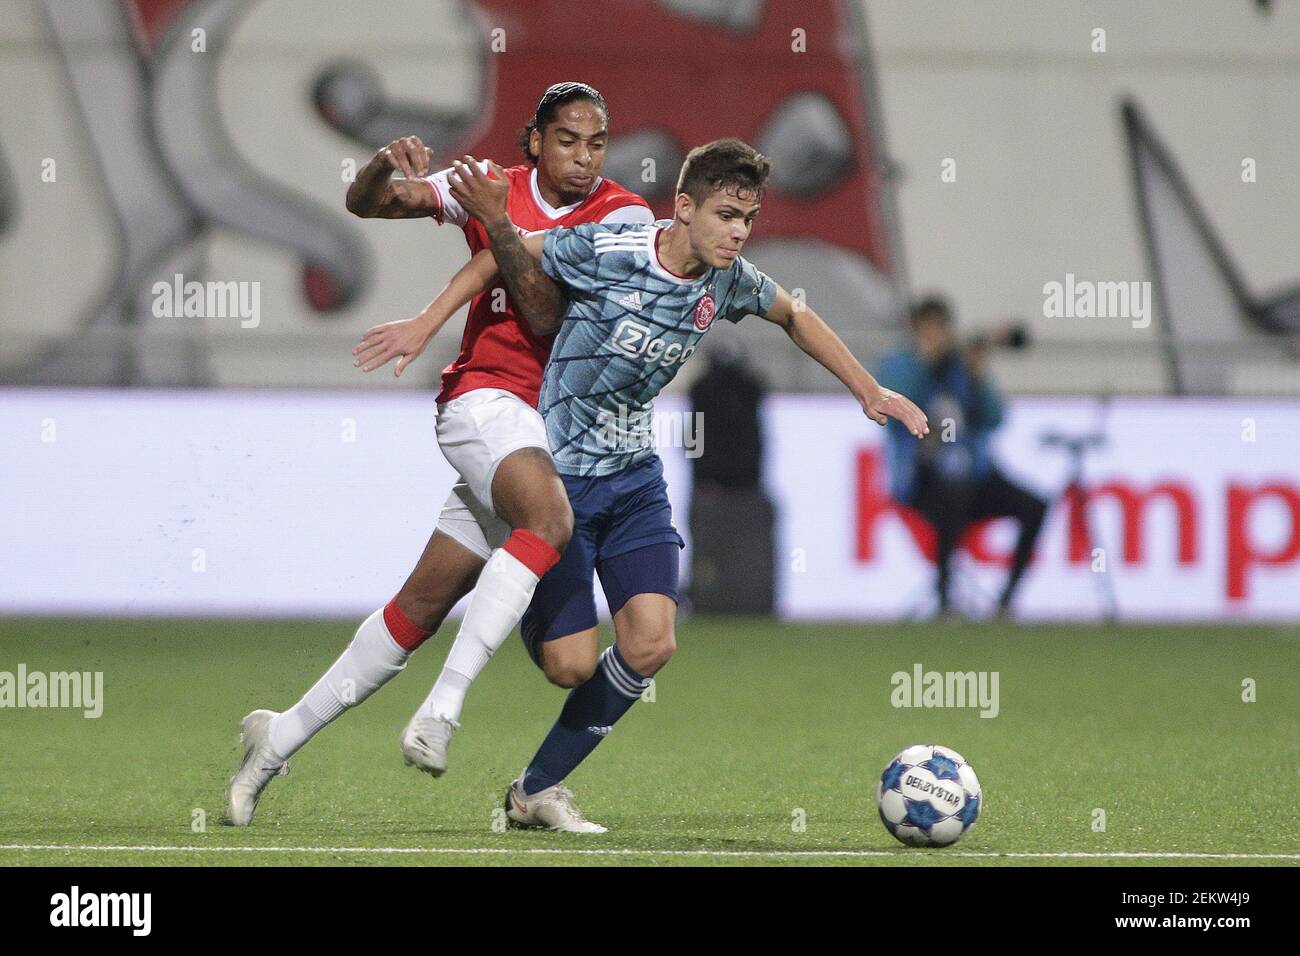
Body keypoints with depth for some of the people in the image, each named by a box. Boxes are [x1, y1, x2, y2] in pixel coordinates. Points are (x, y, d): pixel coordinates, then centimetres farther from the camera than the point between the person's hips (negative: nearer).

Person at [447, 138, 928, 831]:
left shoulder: (728, 282, -3)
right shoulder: (607, 253, -21)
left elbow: (793, 316, 18)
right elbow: (515, 255, -9)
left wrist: (870, 391, 17)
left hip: (634, 473, 6)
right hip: (555, 476, -6)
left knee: (650, 645, -10)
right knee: (572, 663, -11)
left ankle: (537, 789, 7)